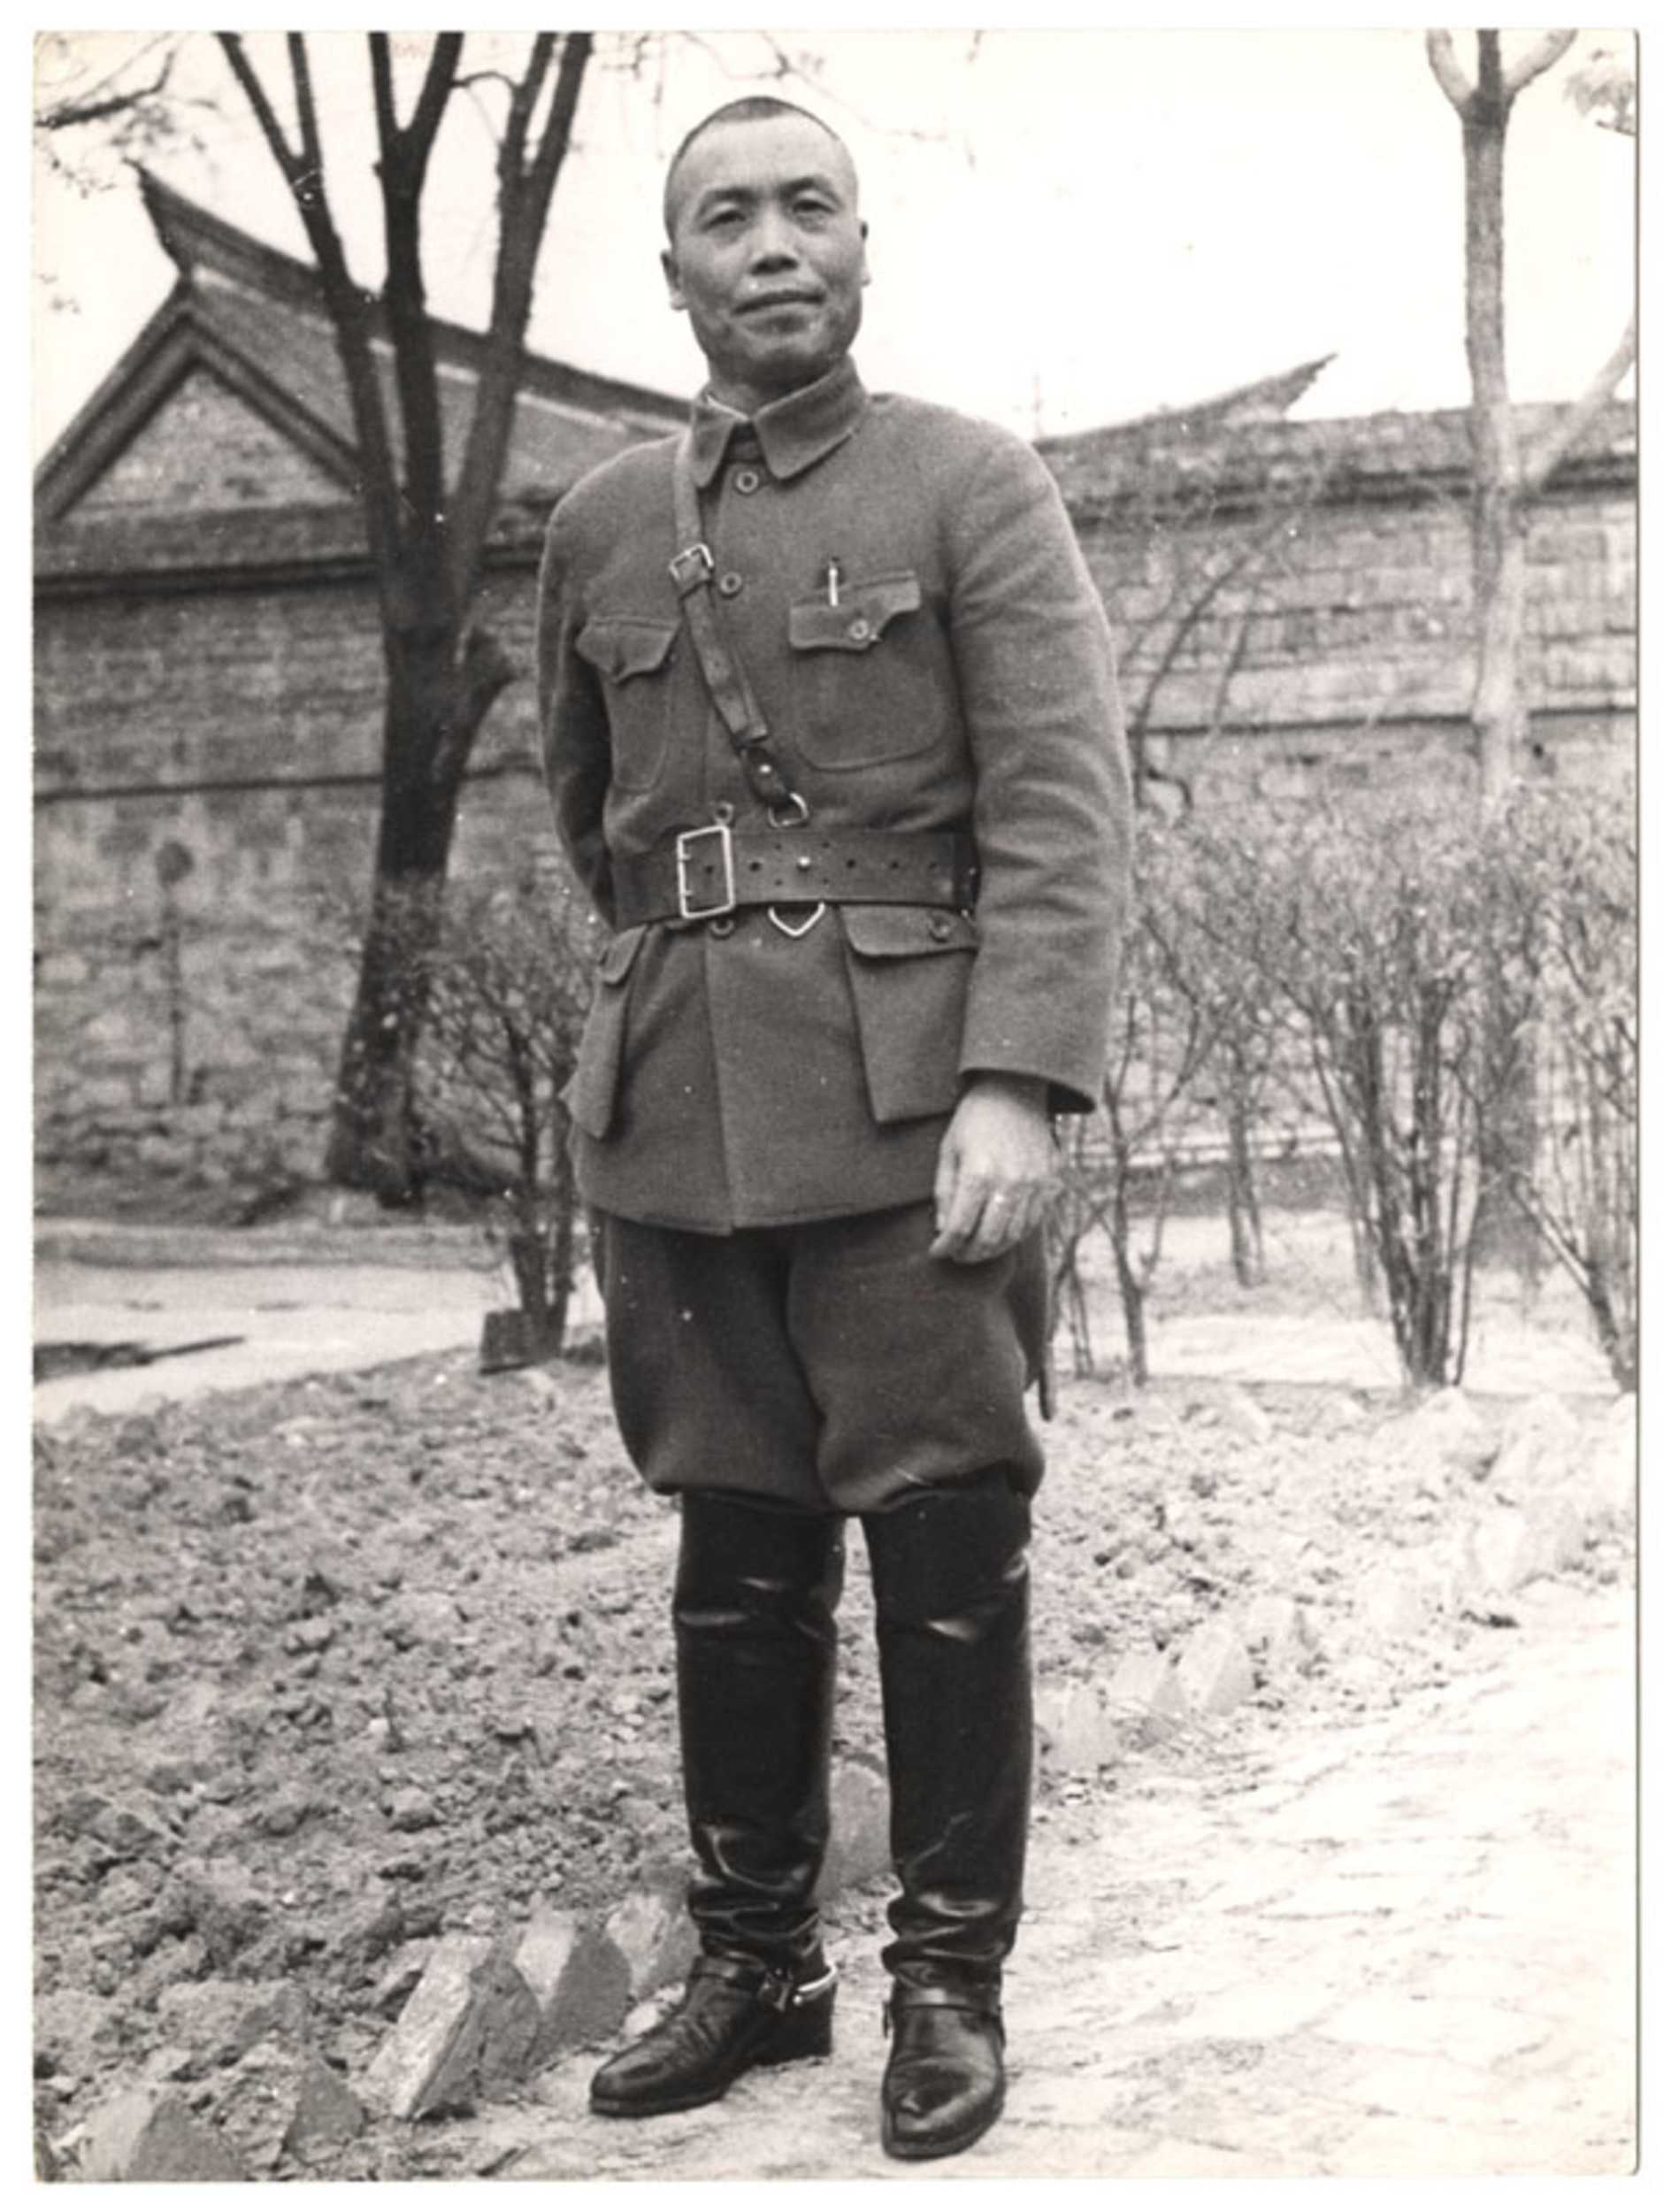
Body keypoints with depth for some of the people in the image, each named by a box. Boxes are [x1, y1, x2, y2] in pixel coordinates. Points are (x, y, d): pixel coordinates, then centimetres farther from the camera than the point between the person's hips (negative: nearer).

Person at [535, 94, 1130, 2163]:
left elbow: (1063, 807, -10)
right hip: (679, 1114, 4)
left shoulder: (976, 486, -1)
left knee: (943, 1534, -1)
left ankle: (952, 1977, 11)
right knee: (737, 1544, 9)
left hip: (912, 1105, -4)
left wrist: (1018, 1084, -20)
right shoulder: (597, 526, 12)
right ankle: (752, 1961, 20)